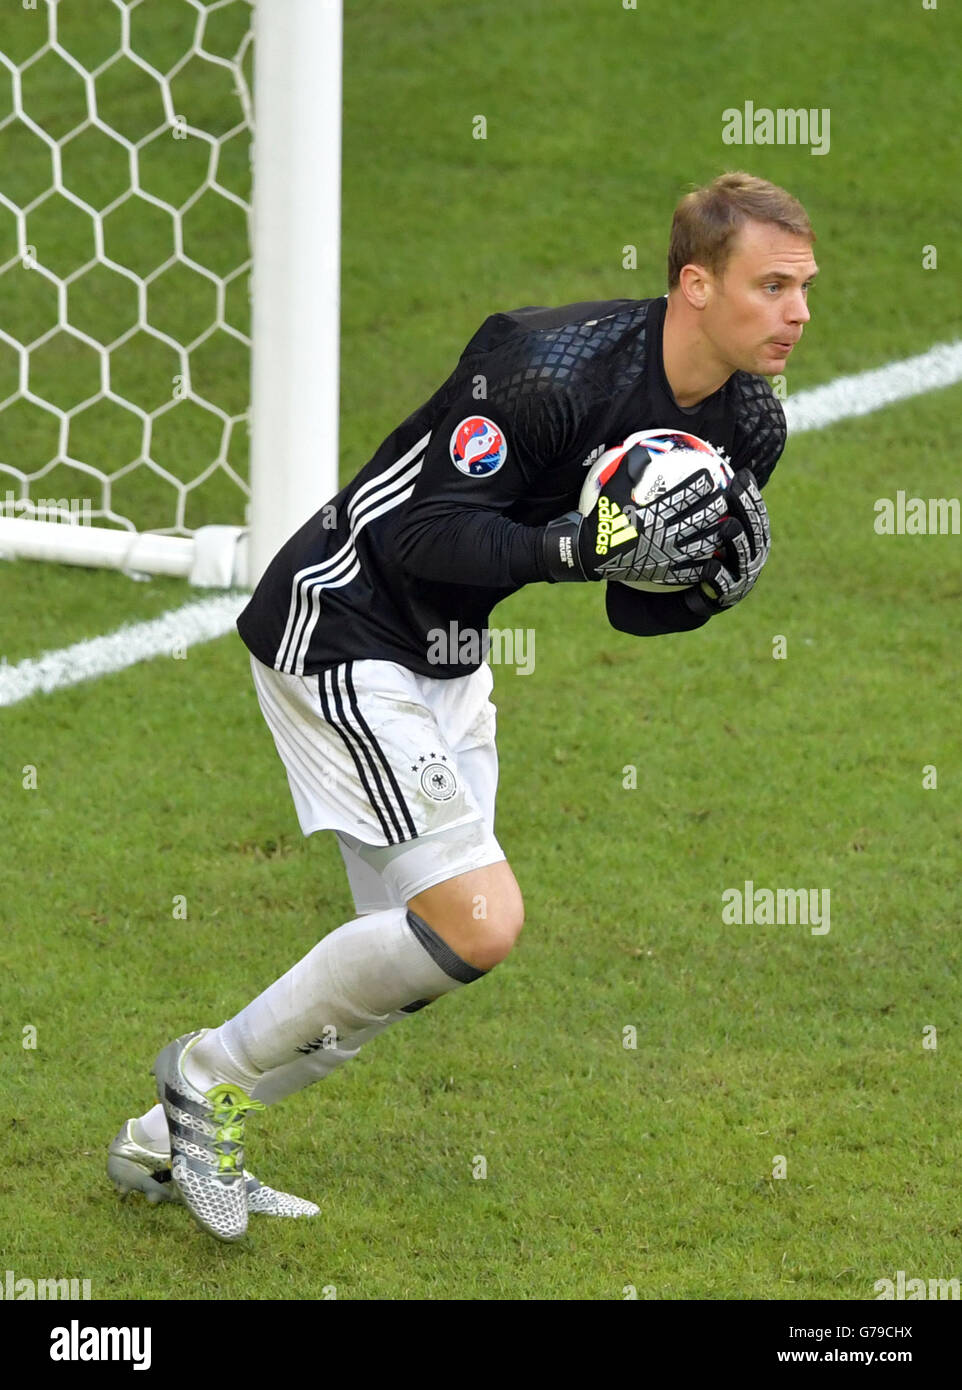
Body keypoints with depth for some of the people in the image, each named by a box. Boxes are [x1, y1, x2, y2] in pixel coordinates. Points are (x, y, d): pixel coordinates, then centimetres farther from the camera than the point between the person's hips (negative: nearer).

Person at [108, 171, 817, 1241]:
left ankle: (171, 1140, 27)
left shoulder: (747, 426, -3)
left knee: (408, 960, 12)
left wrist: (706, 588, -17)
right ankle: (215, 1072, 1)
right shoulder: (549, 370, -28)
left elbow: (632, 609, 5)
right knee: (480, 921, -18)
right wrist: (577, 545, -37)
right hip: (338, 635, -9)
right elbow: (415, 531, -27)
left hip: (447, 663, 9)